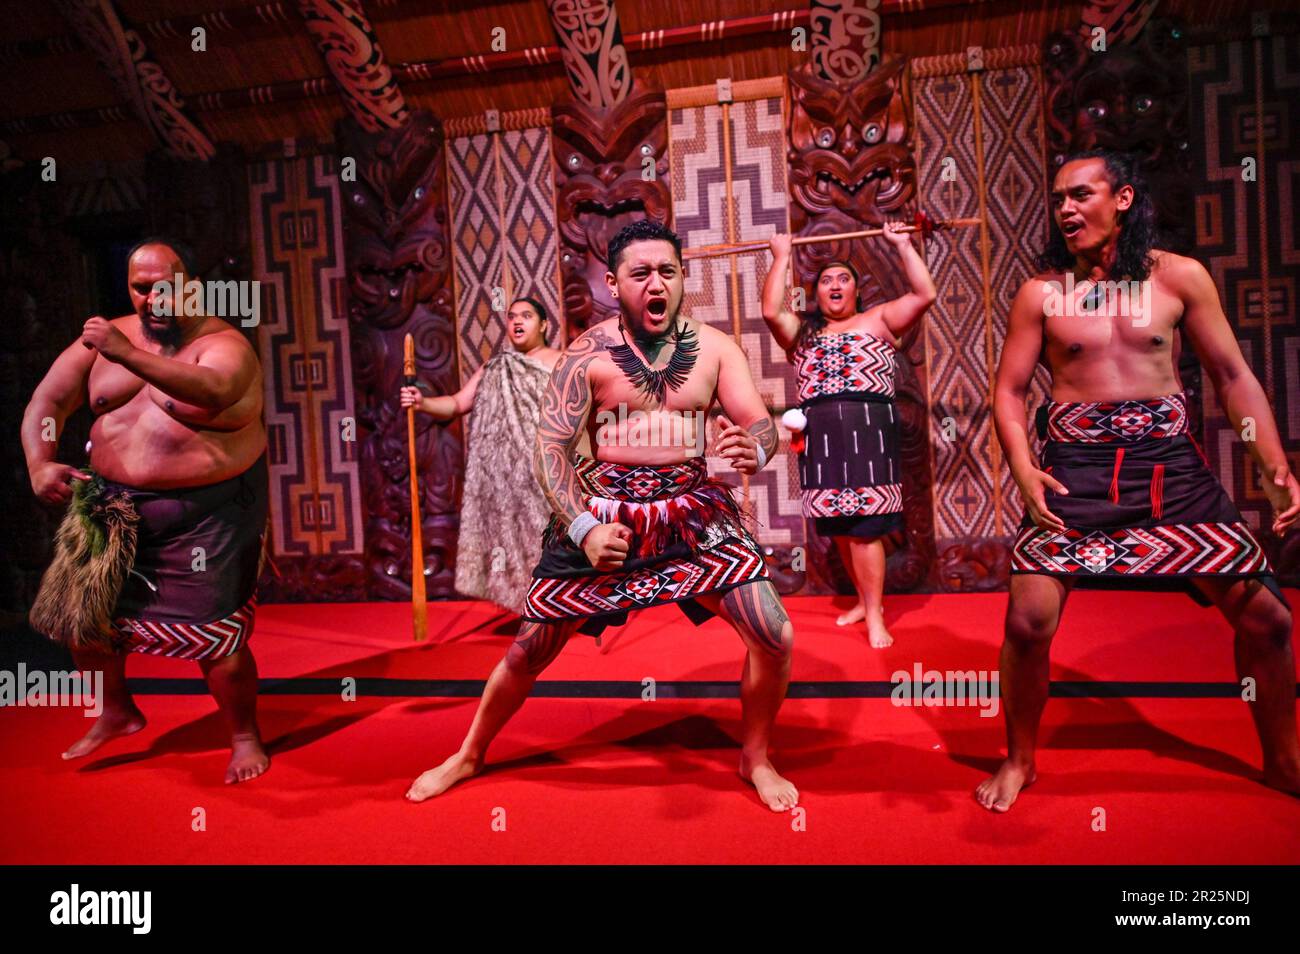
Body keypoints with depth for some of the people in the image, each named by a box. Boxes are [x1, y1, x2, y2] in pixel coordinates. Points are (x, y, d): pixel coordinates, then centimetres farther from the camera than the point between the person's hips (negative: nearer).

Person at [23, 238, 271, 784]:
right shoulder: (104, 338, 5)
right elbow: (48, 400, 6)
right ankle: (117, 713, 42)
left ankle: (245, 737, 20)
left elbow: (212, 391, -35)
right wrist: (39, 462, -11)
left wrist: (129, 356, -43)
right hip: (113, 505, 6)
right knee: (79, 616, 14)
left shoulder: (223, 343, -12)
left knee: (215, 634, -5)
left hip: (207, 513, -6)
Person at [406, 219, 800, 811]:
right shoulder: (589, 352, -8)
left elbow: (761, 423, -6)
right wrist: (583, 528, -23)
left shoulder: (714, 348, -2)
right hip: (601, 514, -1)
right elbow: (550, 447, -10)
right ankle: (468, 757, 33)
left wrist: (753, 450, -32)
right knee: (529, 649, 6)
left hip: (694, 511, 2)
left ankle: (755, 757, 21)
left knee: (776, 638, -8)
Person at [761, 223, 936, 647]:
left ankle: (875, 616, -1)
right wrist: (781, 257, 6)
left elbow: (925, 295, 1)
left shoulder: (877, 320, 12)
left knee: (864, 527, -9)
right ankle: (865, 600, 24)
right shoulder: (802, 331, 17)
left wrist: (902, 245, 7)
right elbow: (771, 311, -2)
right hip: (820, 435, 3)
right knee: (841, 527, 8)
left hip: (868, 429, -3)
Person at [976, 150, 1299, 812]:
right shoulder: (1041, 292, 4)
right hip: (1075, 470, -1)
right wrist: (1024, 469, -12)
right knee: (1028, 620, -13)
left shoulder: (1180, 277, 5)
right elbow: (1009, 389, 4)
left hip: (1171, 464, 2)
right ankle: (1020, 758, 13)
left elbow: (1232, 375, 8)